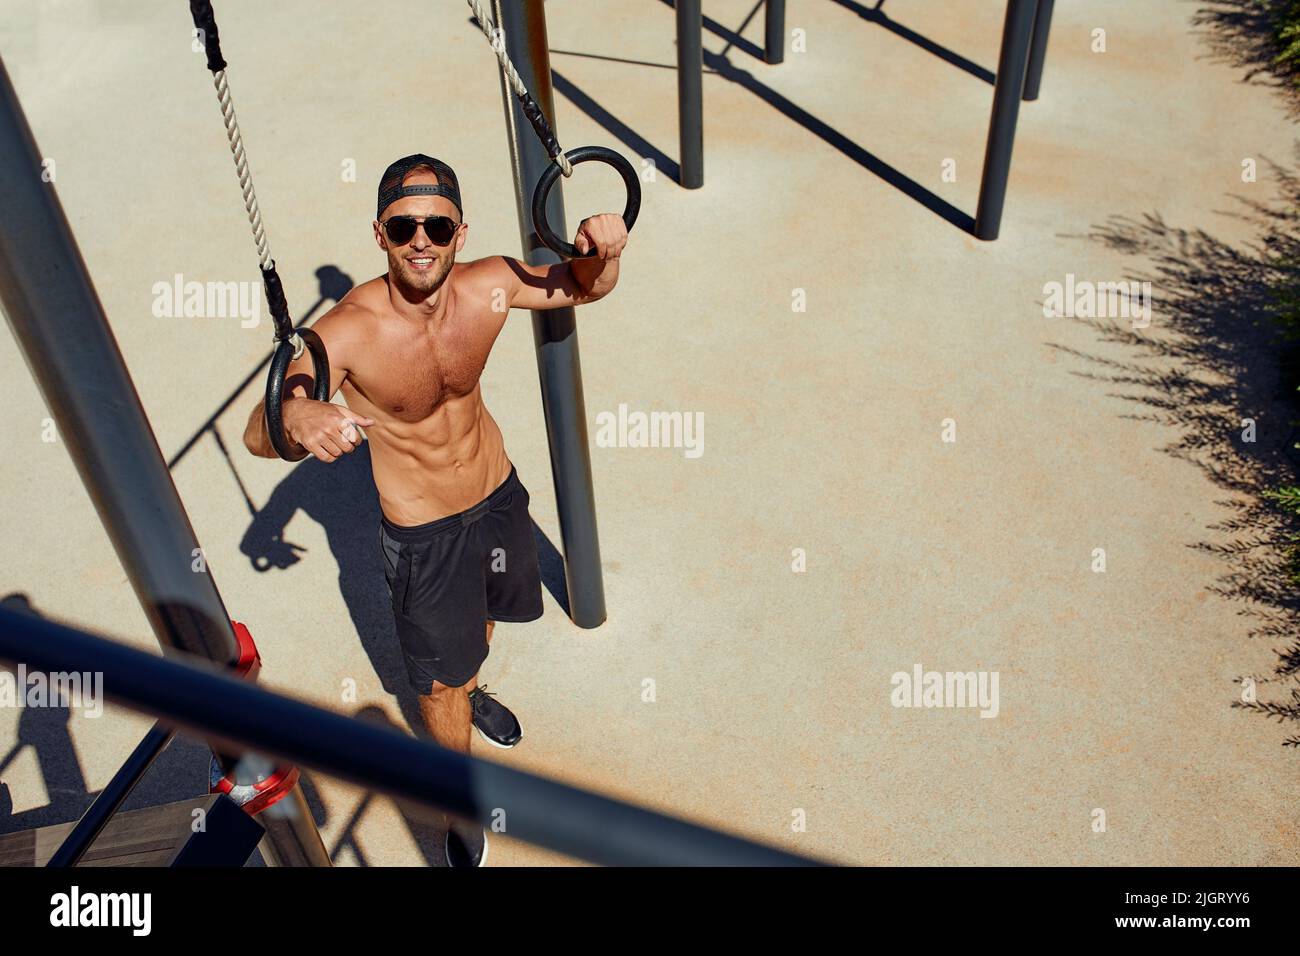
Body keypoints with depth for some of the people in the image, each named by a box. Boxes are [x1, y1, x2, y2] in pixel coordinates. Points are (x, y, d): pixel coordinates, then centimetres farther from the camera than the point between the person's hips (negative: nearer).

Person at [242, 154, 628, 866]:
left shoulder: (489, 286, -21)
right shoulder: (347, 333, -32)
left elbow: (584, 287, -5)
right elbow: (257, 434, -35)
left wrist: (602, 253, -29)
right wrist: (295, 417, -60)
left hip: (499, 494, 4)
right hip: (424, 534, -4)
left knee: (483, 613, 33)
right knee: (438, 678, 14)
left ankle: (472, 689, 68)